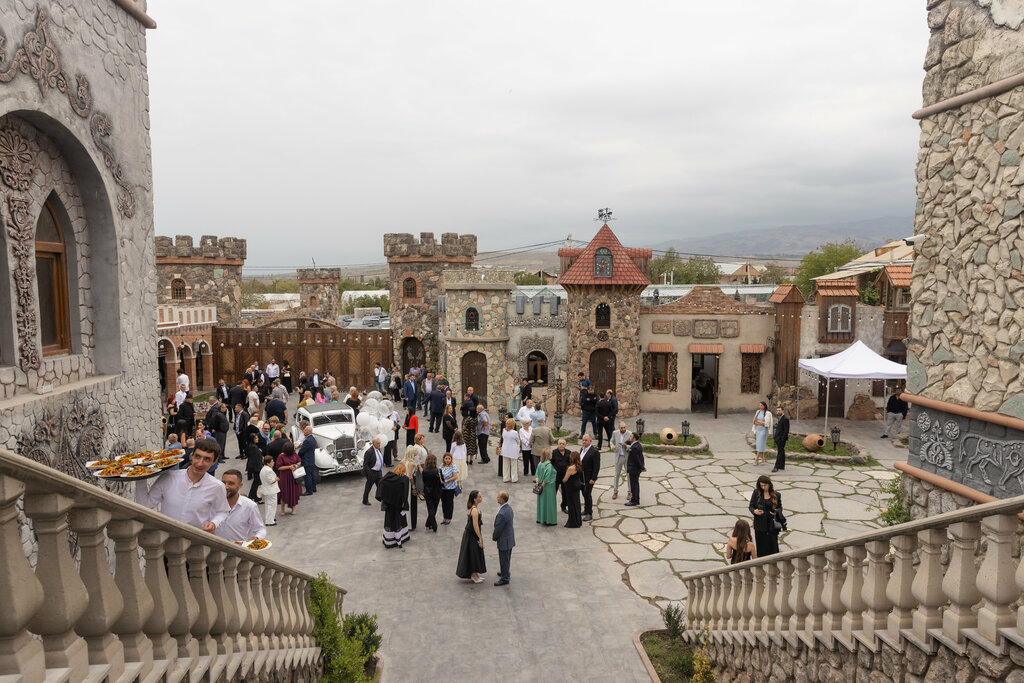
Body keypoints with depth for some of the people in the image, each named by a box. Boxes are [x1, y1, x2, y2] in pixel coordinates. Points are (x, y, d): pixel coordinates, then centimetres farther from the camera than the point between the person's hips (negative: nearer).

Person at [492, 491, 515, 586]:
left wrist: (494, 537, -2)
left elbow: (498, 528, -23)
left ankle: (505, 578, 21)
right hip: (510, 538, 9)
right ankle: (505, 572, 44)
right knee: (507, 558, 26)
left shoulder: (502, 514, -33)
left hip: (504, 540, -9)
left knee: (504, 560, 8)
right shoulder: (509, 508, -3)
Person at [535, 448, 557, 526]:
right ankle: (549, 520, 10)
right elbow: (547, 478, -22)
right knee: (548, 503, 3)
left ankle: (540, 519, 27)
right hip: (548, 487, -8)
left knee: (541, 501, 17)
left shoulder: (540, 463, 2)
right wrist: (542, 486, -15)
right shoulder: (549, 465, -21)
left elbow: (537, 474, 3)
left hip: (542, 486, 8)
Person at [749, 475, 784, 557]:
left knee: (773, 544, 2)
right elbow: (751, 506, 4)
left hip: (772, 524, 0)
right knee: (761, 546, 4)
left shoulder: (777, 495, 1)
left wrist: (776, 512, -13)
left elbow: (780, 507, 9)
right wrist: (754, 511, -18)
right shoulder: (756, 493, -1)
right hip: (760, 525, 0)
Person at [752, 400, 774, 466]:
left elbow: (767, 423, -10)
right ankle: (762, 459, 16)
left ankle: (756, 460, -6)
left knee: (760, 444, -7)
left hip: (764, 430, -6)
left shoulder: (768, 413, -8)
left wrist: (758, 422, -8)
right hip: (758, 430, 6)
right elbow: (755, 421, 12)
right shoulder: (758, 412, 9)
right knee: (758, 444, 6)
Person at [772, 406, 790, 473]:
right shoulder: (779, 419, 16)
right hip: (778, 439, 9)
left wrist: (783, 439, -18)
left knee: (780, 452, -8)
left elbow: (786, 430, -16)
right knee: (781, 452, 12)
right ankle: (782, 466, 17)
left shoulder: (785, 419, -13)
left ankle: (777, 467, -10)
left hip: (781, 439, -9)